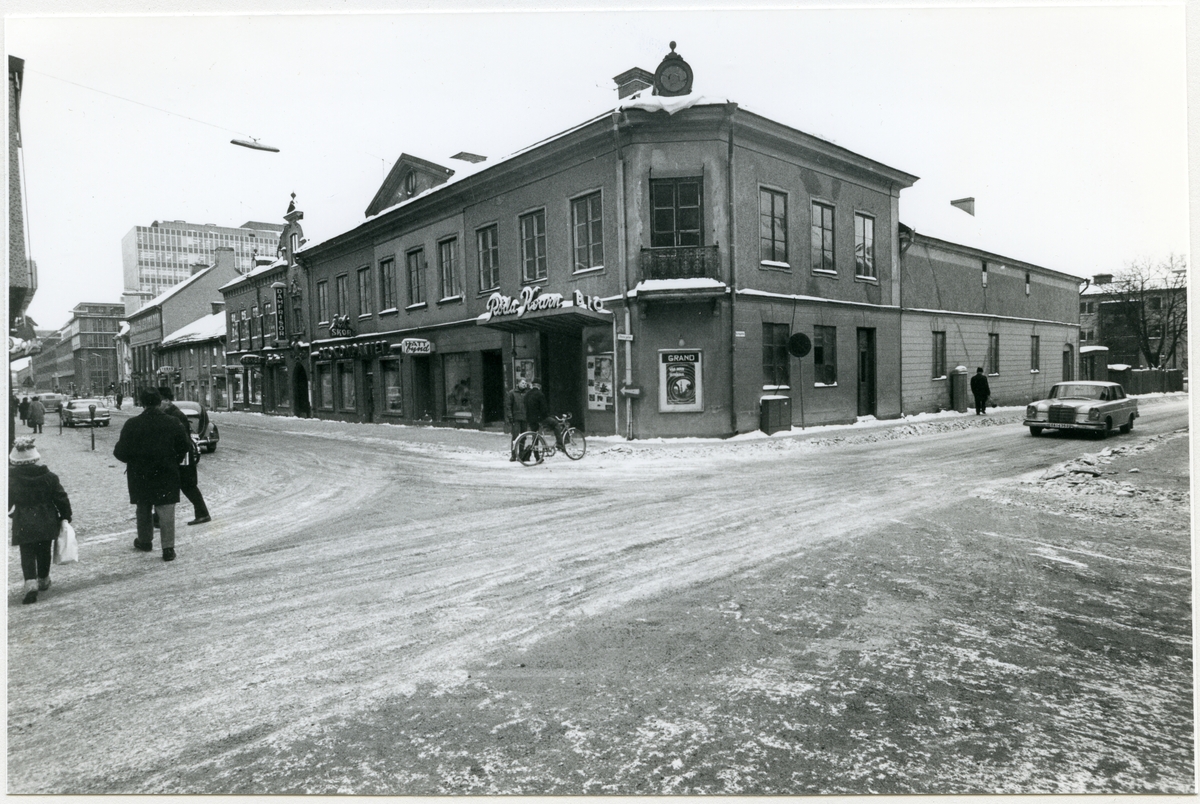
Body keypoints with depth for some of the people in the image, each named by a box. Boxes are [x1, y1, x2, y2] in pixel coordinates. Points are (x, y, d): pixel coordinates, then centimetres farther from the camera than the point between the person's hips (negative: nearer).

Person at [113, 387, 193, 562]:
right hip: (166, 475, 0)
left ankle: (145, 541, 34)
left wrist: (133, 460, 13)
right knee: (166, 511, 0)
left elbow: (120, 452, -7)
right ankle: (168, 548, -3)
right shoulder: (172, 423, -6)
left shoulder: (132, 424, -9)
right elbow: (185, 446, -1)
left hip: (140, 475, 0)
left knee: (143, 509, 19)